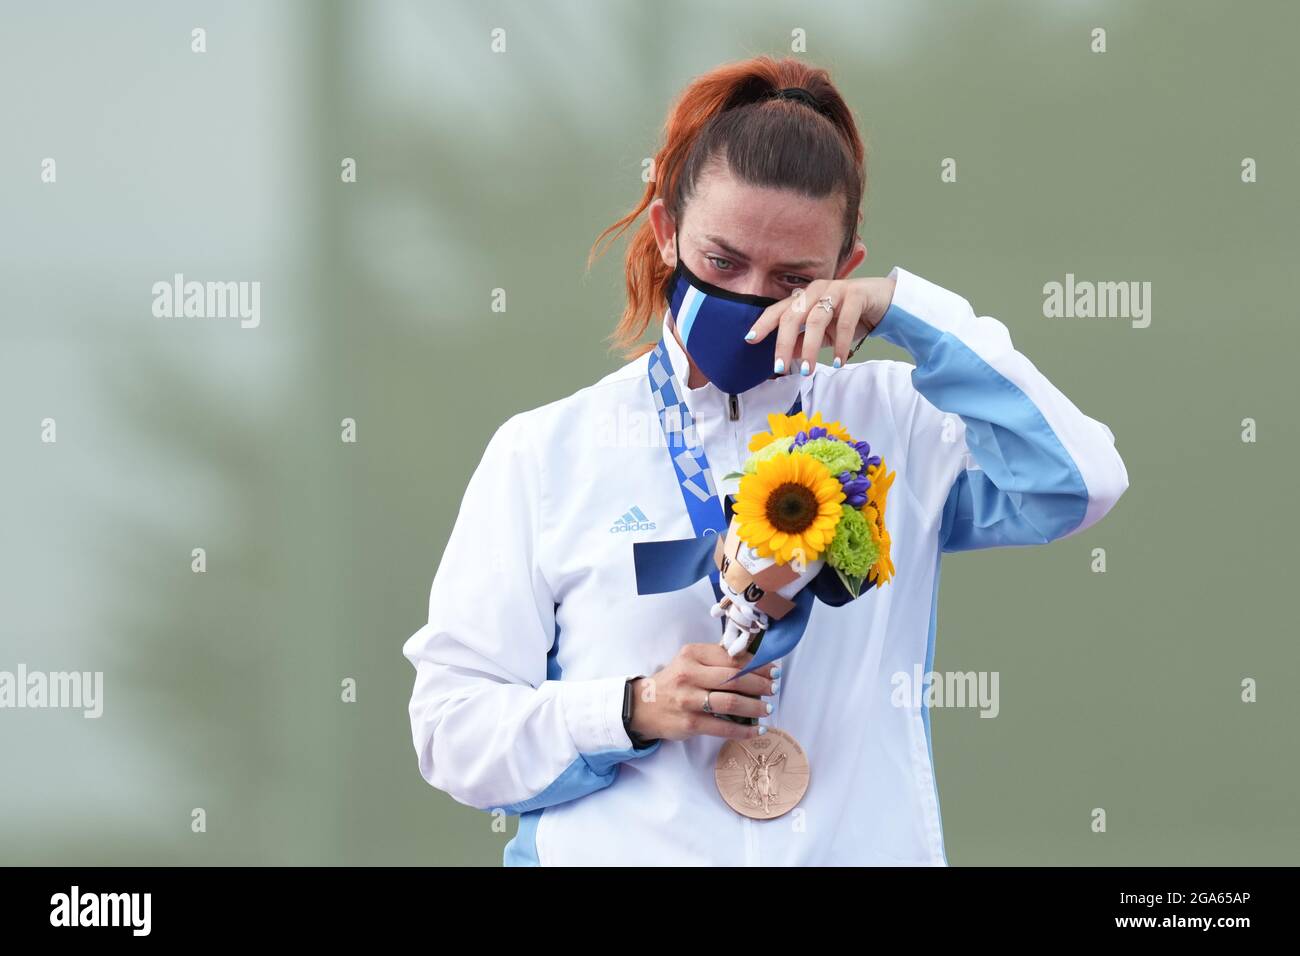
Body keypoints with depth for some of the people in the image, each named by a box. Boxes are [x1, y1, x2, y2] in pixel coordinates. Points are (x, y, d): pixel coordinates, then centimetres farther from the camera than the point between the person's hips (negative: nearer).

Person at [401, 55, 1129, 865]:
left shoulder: (893, 419, 12)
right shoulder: (546, 454, 9)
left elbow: (1080, 486, -5)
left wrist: (906, 312, -5)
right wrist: (634, 711, -11)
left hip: (862, 846, 3)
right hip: (624, 852, -3)